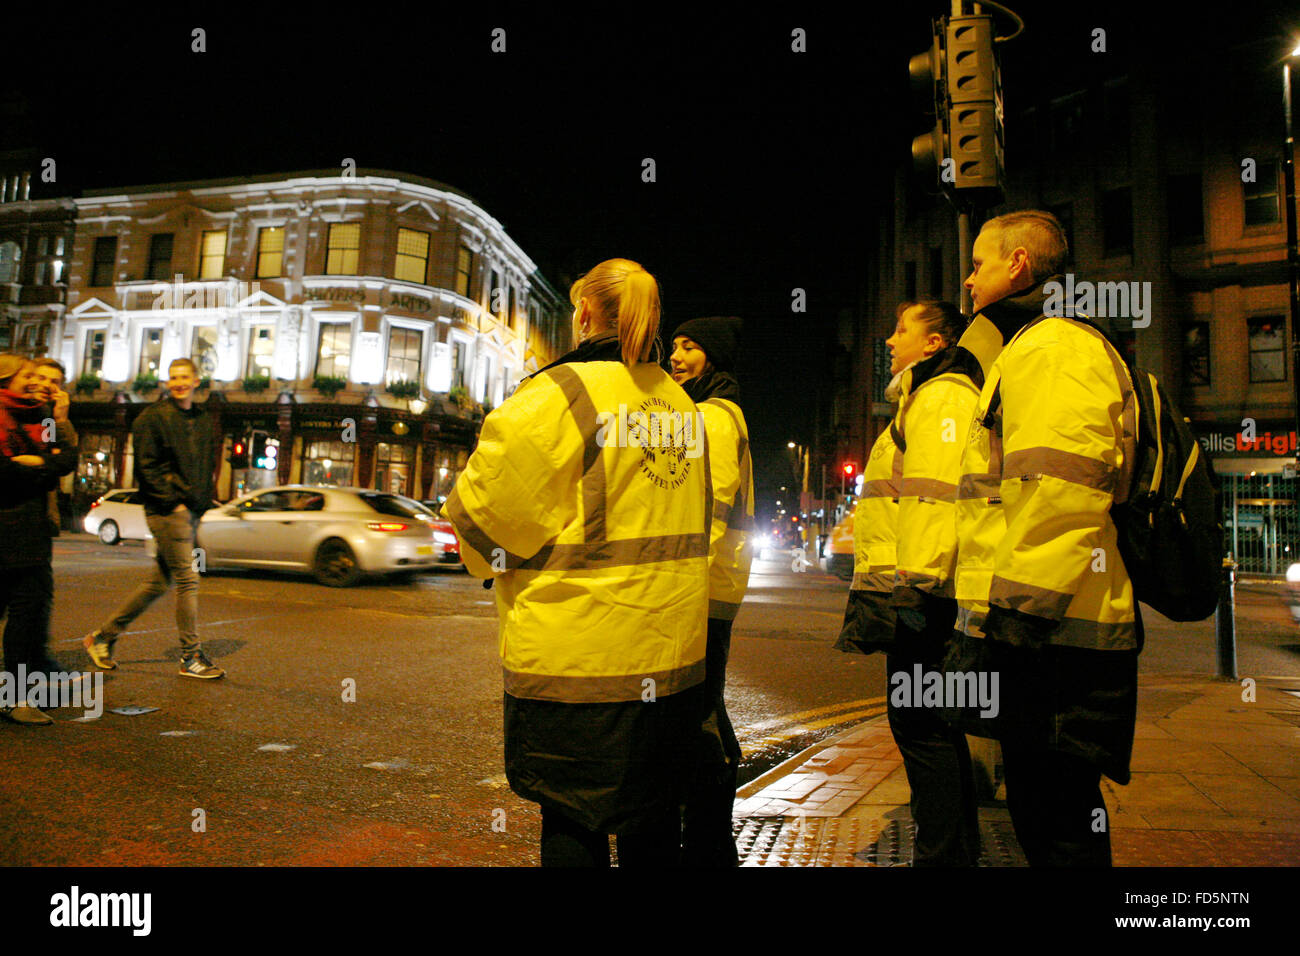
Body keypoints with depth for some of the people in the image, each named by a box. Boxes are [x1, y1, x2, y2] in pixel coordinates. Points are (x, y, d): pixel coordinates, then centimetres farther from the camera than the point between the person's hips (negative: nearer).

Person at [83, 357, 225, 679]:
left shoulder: (203, 420, 18)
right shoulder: (153, 417, -5)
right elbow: (146, 466, -10)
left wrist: (202, 502, 12)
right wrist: (173, 501, -14)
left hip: (190, 511, 8)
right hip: (167, 510, -8)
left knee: (159, 583, 12)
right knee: (187, 580, -7)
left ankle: (103, 636, 26)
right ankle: (191, 656, 1)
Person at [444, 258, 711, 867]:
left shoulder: (561, 394, -13)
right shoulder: (678, 403, 9)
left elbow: (479, 511, -11)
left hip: (579, 654, -6)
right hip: (672, 651, 7)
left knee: (572, 824, 9)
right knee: (653, 824, 19)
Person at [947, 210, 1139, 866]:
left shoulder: (1052, 347, -9)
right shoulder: (1022, 348, 24)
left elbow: (1059, 498, -22)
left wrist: (1007, 615, -23)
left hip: (1049, 639, -11)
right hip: (1048, 634, 11)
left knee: (1052, 821, -1)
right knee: (1046, 807, 19)